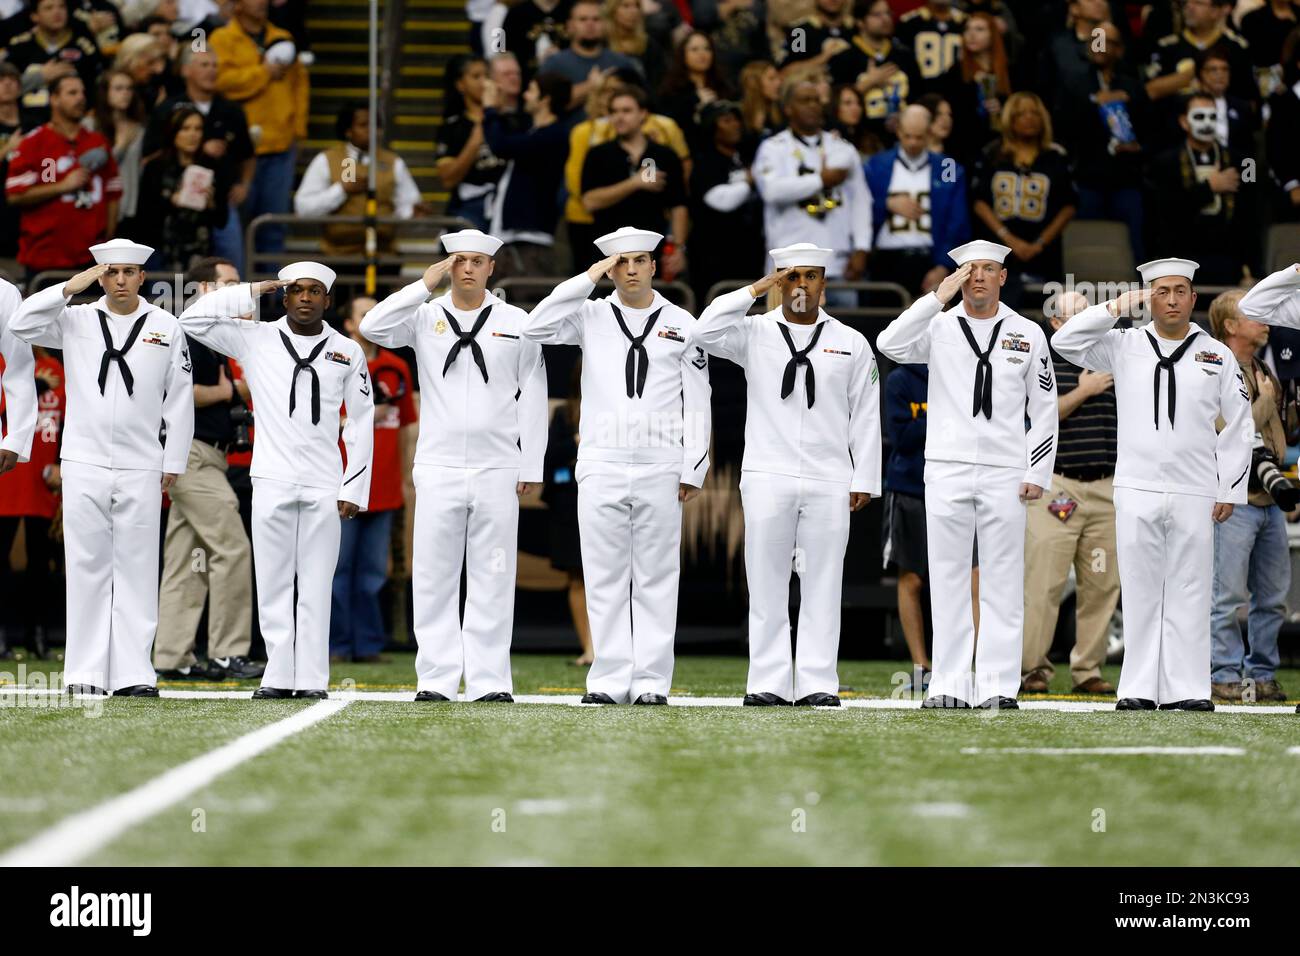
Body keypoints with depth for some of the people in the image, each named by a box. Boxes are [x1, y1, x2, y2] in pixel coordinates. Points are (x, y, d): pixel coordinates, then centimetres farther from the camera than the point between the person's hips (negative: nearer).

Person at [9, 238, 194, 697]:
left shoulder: (165, 326, 5)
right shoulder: (75, 320, 6)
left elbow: (179, 397, 6)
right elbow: (22, 324, -8)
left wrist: (173, 463, 3)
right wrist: (70, 287, -12)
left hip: (140, 466, 0)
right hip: (83, 464, 0)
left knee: (137, 568, 0)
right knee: (86, 567, 1)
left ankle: (133, 674, 1)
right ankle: (85, 673, 3)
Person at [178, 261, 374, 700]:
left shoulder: (348, 352, 8)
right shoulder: (255, 339, 6)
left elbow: (361, 425, 8)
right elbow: (193, 319, 0)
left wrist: (355, 489, 2)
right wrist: (251, 293, -2)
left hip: (324, 485, 0)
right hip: (272, 482, 0)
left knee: (316, 586, 0)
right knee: (273, 584, 0)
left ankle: (312, 679, 2)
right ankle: (278, 677, 4)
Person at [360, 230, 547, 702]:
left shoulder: (516, 323, 6)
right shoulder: (425, 317, 6)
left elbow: (532, 397, 6)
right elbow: (373, 327, -12)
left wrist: (531, 466, 1)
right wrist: (425, 285, -11)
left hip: (496, 468, 0)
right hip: (438, 466, 0)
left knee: (492, 578, 1)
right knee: (435, 576, 0)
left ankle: (489, 680, 4)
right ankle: (436, 679, 4)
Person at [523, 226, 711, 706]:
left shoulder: (682, 324, 7)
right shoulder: (591, 316, 7)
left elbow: (697, 404, 6)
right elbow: (535, 327, -9)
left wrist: (693, 468, -1)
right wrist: (586, 280, -8)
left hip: (660, 471, -1)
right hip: (601, 468, 1)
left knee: (656, 578, 1)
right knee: (605, 577, 1)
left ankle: (651, 680, 3)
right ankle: (610, 679, 4)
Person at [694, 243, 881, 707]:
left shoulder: (851, 343, 9)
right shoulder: (755, 332, 7)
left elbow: (865, 417, 8)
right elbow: (707, 331, -12)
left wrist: (864, 480, 2)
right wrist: (755, 290, -9)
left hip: (828, 482, 0)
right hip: (767, 478, 0)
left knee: (822, 585, 0)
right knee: (767, 584, 0)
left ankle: (817, 684, 2)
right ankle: (768, 683, 3)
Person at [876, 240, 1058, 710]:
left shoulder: (1027, 334, 7)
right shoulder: (938, 328, 5)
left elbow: (1044, 410, 8)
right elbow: (890, 344, -15)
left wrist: (1037, 473, 0)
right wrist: (938, 297, -16)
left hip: (1005, 474, 0)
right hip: (946, 471, 0)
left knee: (1003, 583, 0)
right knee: (948, 580, 2)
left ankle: (999, 685, 2)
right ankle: (949, 685, 4)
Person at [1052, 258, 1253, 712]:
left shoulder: (1217, 356, 8)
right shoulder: (1124, 346, 8)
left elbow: (1239, 426, 9)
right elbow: (1064, 342, -1)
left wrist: (1231, 489, 3)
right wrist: (1112, 309, -8)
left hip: (1195, 495, 0)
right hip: (1136, 491, 0)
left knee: (1189, 594, 0)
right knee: (1140, 592, 1)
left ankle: (1187, 691, 1)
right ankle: (1138, 690, 4)